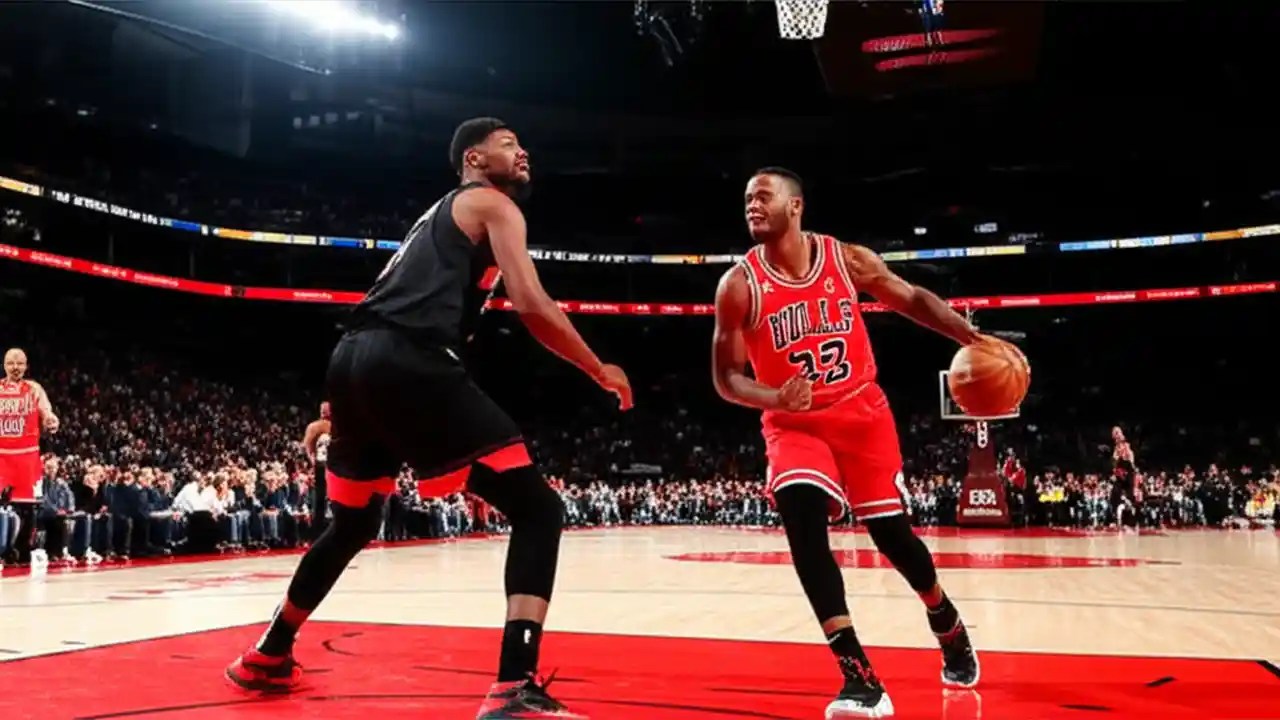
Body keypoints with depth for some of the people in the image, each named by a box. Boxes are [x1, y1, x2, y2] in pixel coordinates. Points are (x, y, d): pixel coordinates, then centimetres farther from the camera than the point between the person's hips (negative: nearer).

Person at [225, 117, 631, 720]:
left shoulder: (437, 216, 34)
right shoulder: (493, 204, 8)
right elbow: (531, 306, -7)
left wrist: (343, 408, 37)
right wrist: (599, 370, 6)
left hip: (353, 358, 9)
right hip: (408, 363, -9)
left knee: (352, 525, 30)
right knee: (538, 511, -7)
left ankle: (266, 657, 45)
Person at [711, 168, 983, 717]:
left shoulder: (849, 260, -7)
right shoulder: (739, 285, -11)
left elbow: (913, 300, 5)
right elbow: (727, 377, -9)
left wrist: (972, 339, -7)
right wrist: (775, 399, -28)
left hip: (862, 413, 1)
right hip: (793, 424, -1)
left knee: (891, 531, 7)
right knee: (802, 521, -25)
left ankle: (948, 624, 39)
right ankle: (859, 675, -17)